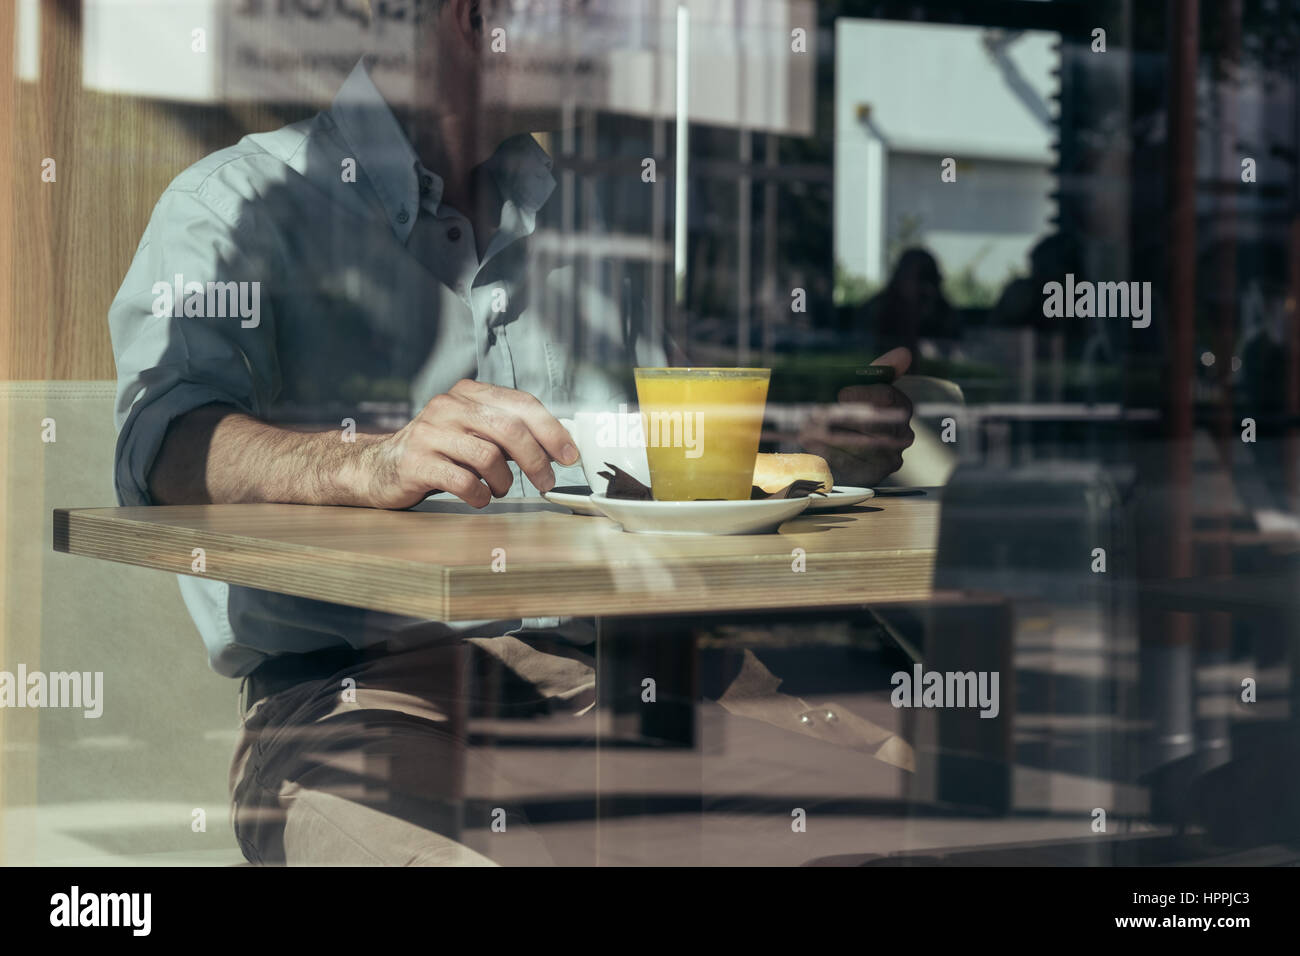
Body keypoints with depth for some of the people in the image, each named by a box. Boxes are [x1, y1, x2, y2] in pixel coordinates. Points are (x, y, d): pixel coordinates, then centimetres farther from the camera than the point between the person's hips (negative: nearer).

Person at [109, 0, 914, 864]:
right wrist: (372, 464, -35)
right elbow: (166, 438, -15)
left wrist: (824, 443, 8)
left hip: (592, 679, 6)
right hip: (355, 688, -5)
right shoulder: (239, 202, 4)